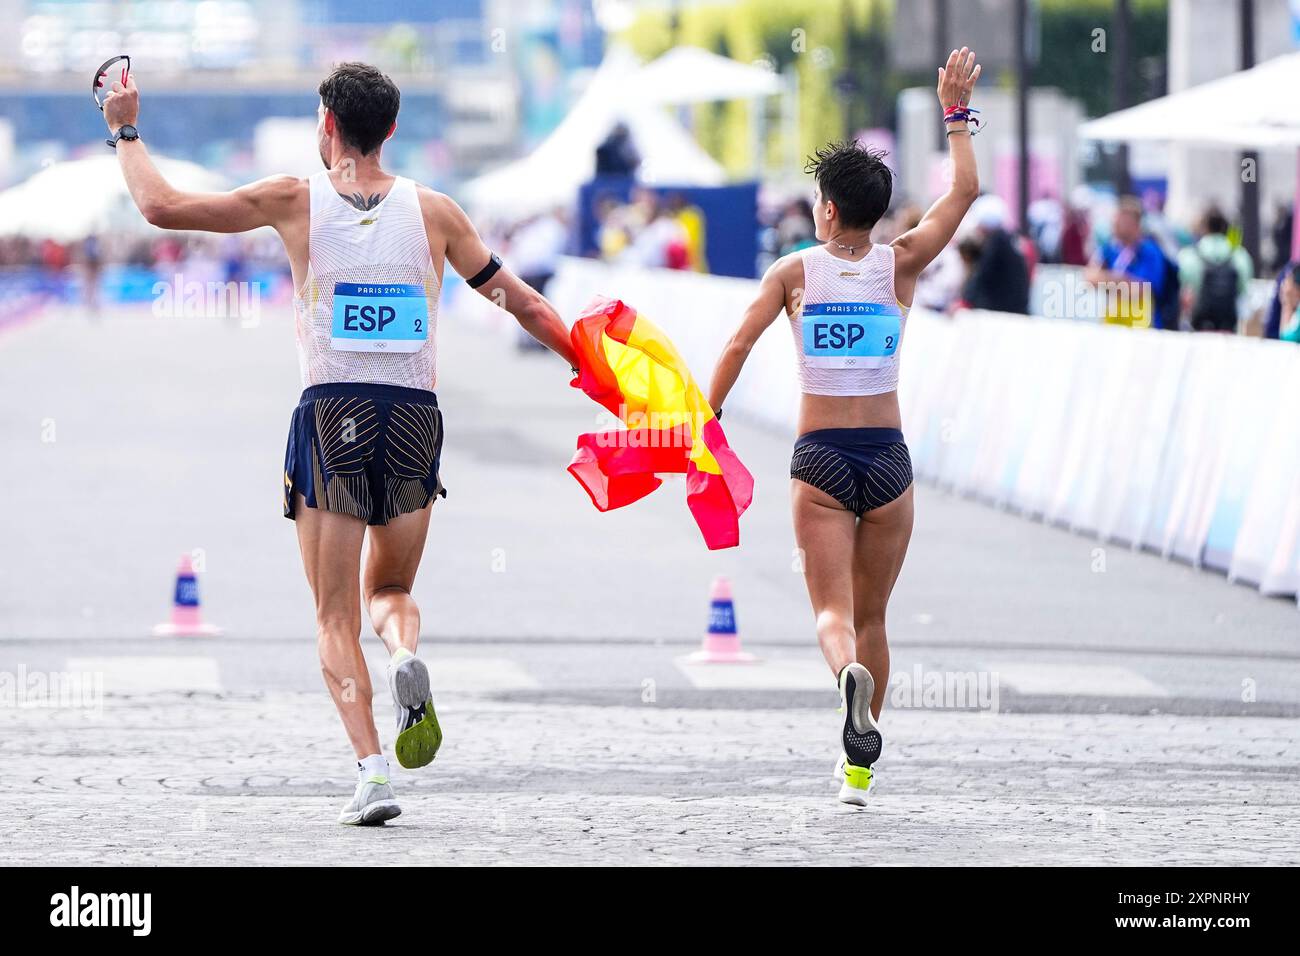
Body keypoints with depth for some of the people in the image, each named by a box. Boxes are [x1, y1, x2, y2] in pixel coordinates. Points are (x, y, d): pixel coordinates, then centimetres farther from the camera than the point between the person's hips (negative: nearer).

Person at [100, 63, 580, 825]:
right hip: (416, 419, 2)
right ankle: (406, 656, -16)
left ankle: (372, 767, -13)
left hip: (333, 418, -2)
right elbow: (522, 302, 10)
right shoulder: (432, 210, 6)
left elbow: (164, 207, 4)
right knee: (389, 590, 19)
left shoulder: (296, 201, 1)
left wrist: (127, 132, 20)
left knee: (336, 618, 4)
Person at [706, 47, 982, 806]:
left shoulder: (795, 271, -1)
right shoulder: (899, 265, 0)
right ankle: (860, 763, 16)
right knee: (872, 616, 14)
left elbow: (739, 345, -5)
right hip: (887, 457, 2)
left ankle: (850, 673, -40)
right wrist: (957, 114, 14)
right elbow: (966, 191, 6)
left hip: (820, 458, -1)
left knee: (834, 610, -5)